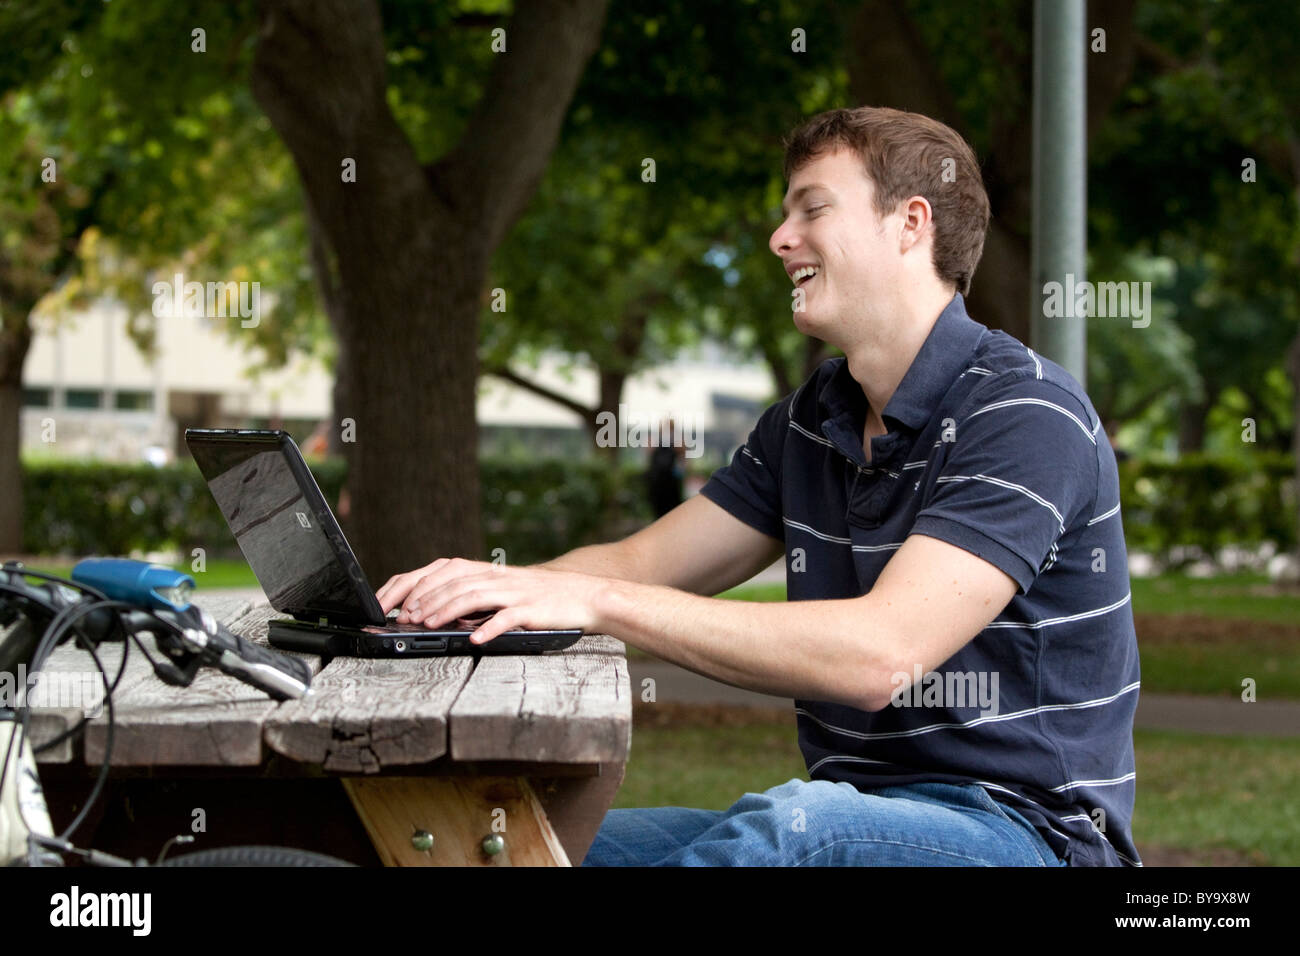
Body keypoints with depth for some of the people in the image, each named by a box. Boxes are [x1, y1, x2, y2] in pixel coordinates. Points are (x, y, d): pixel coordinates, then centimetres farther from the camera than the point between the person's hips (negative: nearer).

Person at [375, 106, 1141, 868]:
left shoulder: (1026, 416, -15)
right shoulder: (811, 420, 14)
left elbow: (880, 657, -26)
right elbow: (644, 562, 15)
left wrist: (599, 601, -28)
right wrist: (501, 583, -9)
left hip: (1018, 828, -8)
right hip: (848, 817, 8)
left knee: (794, 826, -37)